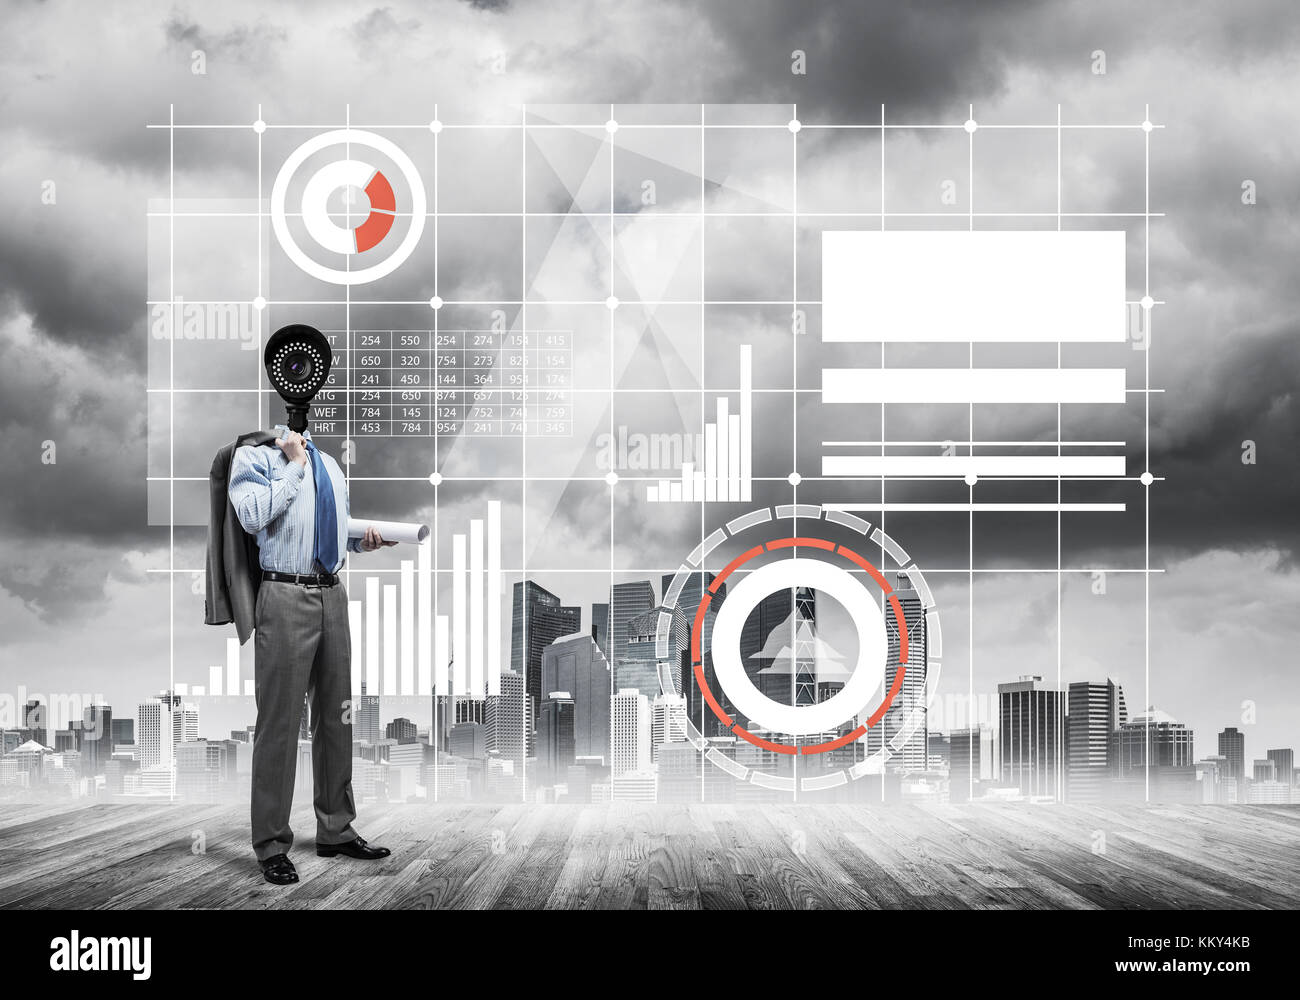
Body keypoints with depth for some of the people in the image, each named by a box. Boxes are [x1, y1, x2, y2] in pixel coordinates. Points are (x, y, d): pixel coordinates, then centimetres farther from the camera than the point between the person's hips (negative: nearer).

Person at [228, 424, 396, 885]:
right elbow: (253, 516, -18)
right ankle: (272, 843, 4)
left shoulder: (329, 464, 18)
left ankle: (336, 830, 25)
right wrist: (294, 463, -12)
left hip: (332, 595, 7)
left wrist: (362, 538, 7)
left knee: (336, 716, 13)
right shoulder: (255, 455, -2)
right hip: (285, 596, -7)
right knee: (280, 720, -4)